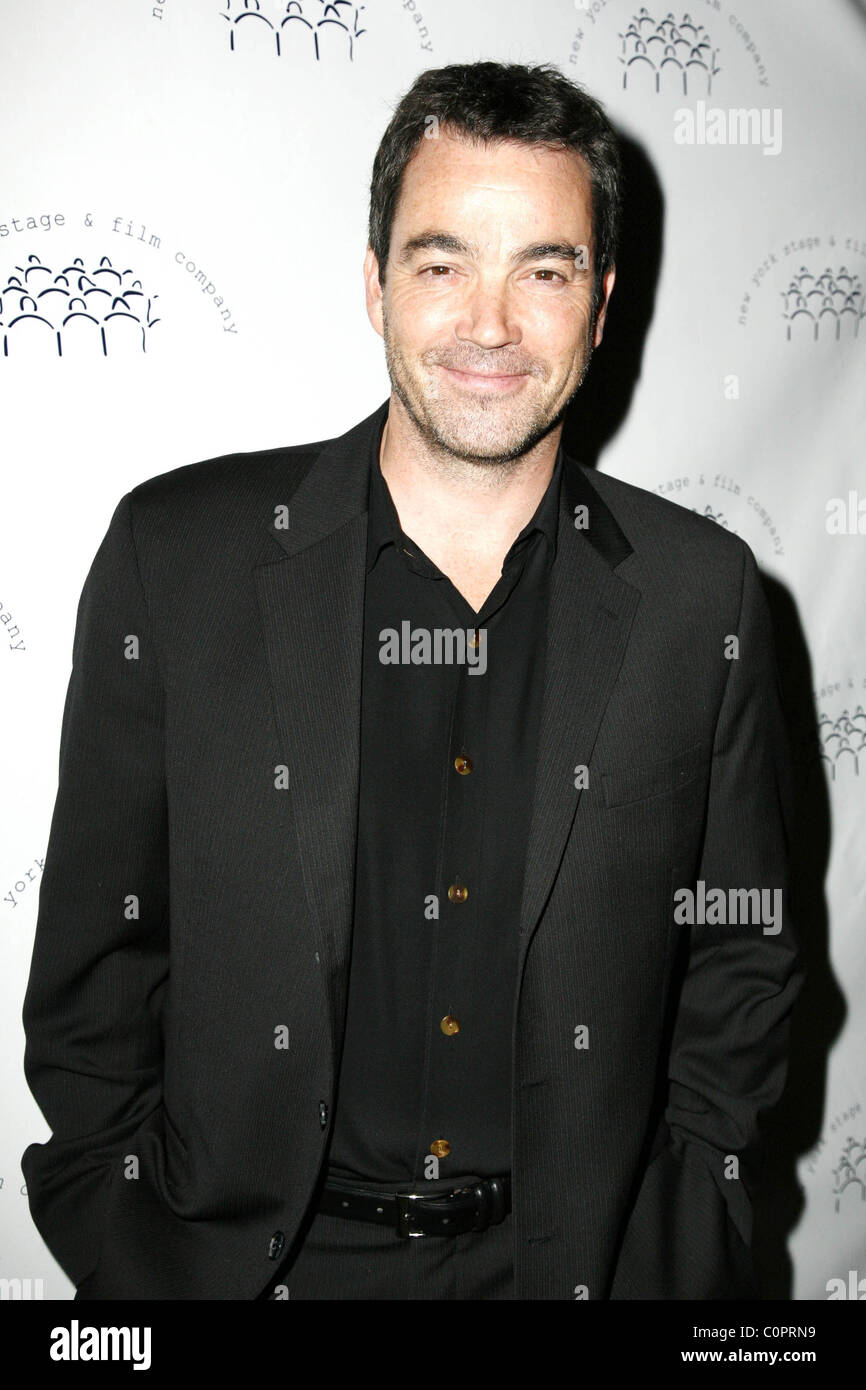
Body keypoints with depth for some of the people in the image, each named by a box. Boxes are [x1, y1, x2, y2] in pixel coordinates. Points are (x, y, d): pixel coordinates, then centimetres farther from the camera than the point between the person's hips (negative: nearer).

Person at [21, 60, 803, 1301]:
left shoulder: (703, 596, -7)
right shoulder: (176, 556, -10)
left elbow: (741, 961, 1)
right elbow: (101, 953, -4)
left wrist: (680, 1246, -4)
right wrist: (131, 1259, -4)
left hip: (582, 1256, 1)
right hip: (246, 1253, 0)